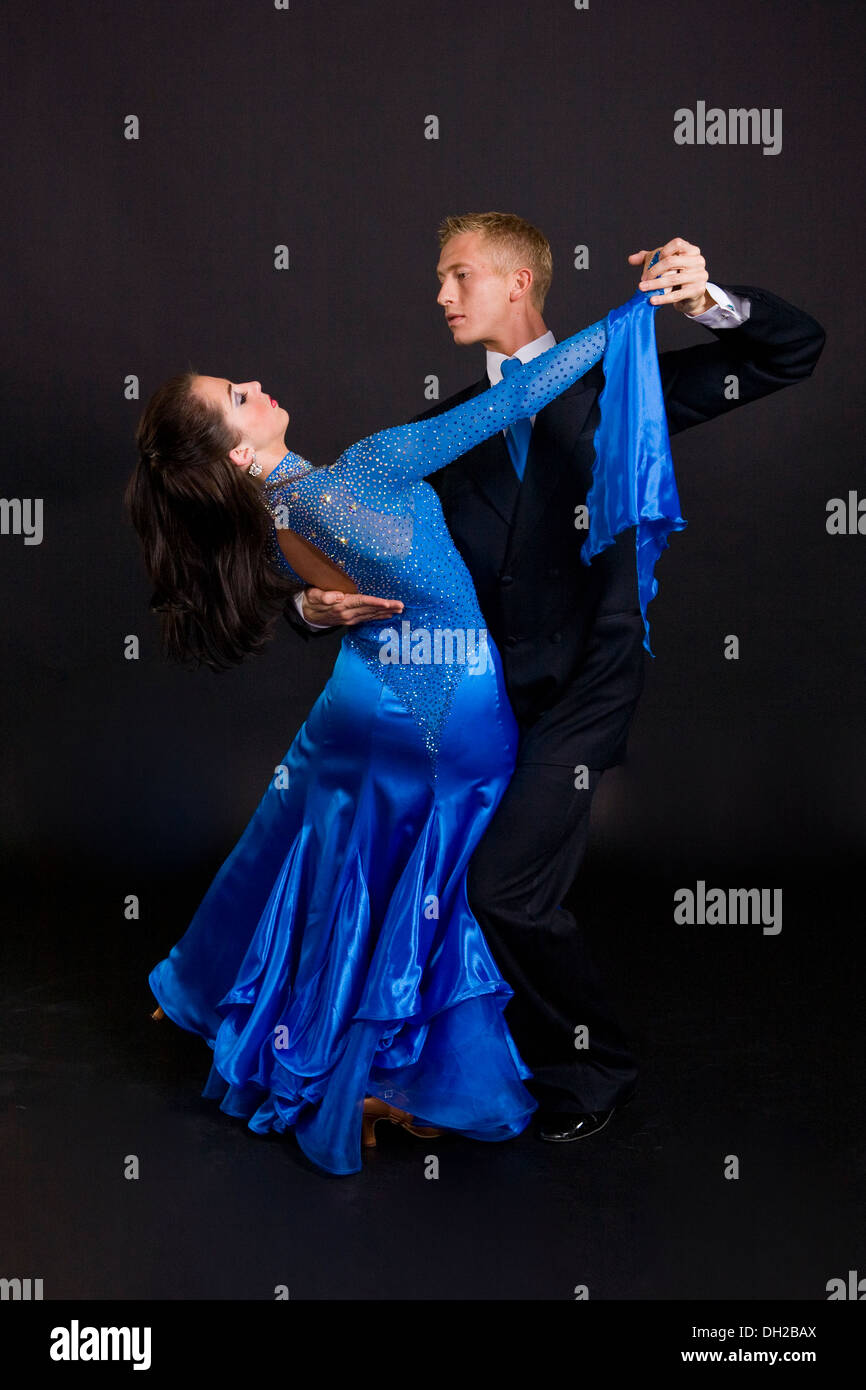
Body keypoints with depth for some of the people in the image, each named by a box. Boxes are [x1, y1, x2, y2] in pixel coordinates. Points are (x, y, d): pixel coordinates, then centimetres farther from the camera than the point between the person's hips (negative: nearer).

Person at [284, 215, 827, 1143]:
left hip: (579, 690, -5)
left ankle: (593, 1070, 11)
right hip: (481, 692, 5)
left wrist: (712, 301, -15)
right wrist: (315, 605, -11)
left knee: (506, 892, -17)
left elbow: (795, 352, 5)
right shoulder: (444, 429, 13)